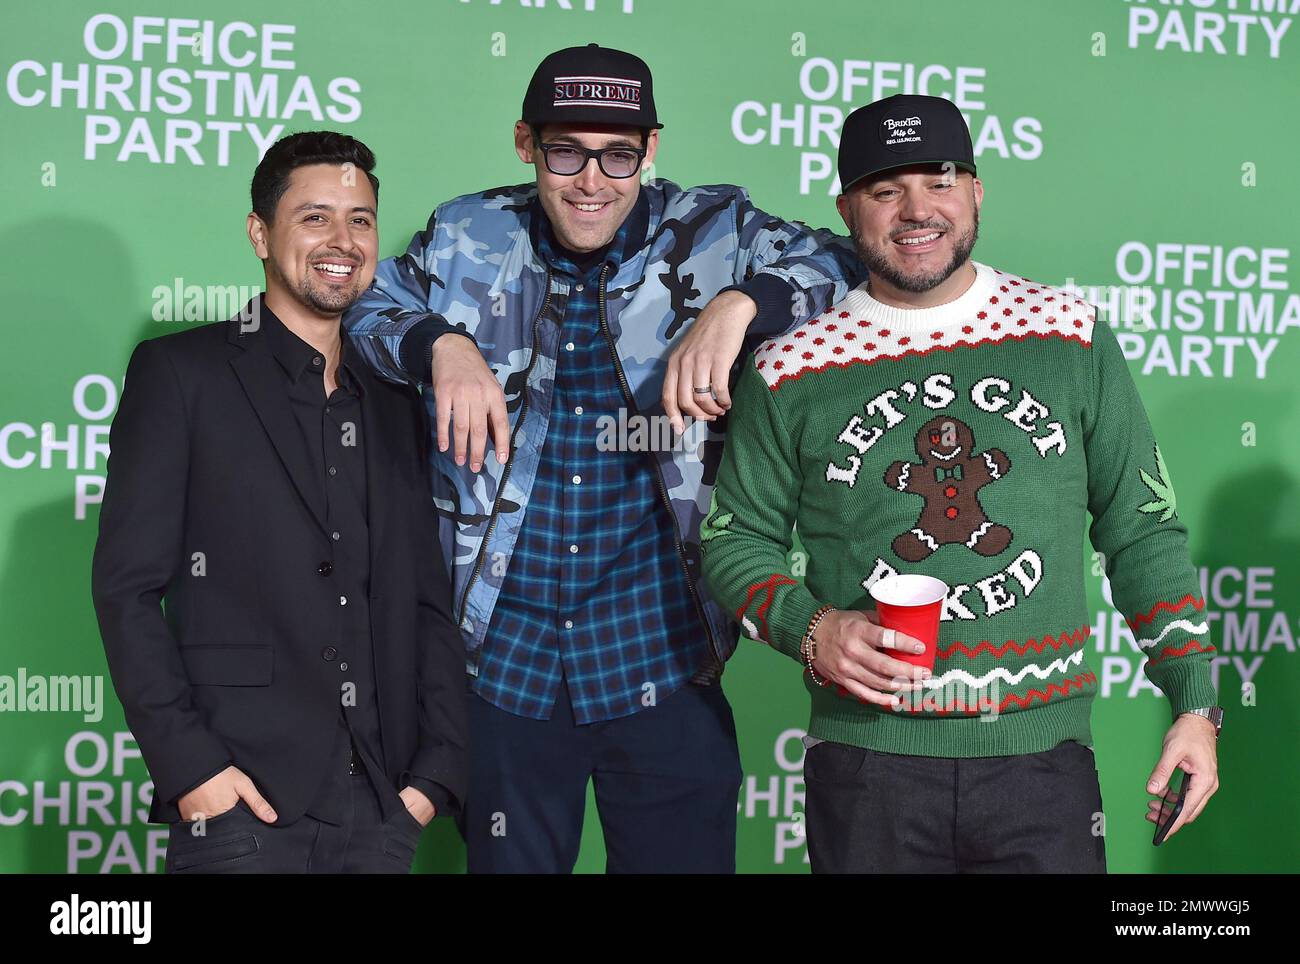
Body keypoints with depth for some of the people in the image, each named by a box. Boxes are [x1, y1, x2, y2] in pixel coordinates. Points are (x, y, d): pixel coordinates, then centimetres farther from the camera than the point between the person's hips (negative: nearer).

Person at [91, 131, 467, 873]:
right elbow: (128, 586, -4)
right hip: (241, 802, -4)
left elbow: (428, 602, 14)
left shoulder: (395, 403, 15)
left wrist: (437, 772, 3)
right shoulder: (180, 372, 1)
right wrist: (187, 764, -13)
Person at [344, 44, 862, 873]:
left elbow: (852, 268, -8)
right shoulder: (468, 239, 3)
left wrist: (739, 303, -26)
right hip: (504, 657, 2)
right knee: (509, 861, 15)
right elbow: (365, 301, 8)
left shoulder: (713, 235, -2)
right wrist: (441, 345, -13)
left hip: (662, 659, -1)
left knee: (682, 857, 6)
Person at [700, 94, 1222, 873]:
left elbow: (1142, 529, 7)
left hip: (1043, 756, 1)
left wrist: (1195, 702, 2)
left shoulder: (1070, 339, 4)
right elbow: (737, 537, 8)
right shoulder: (791, 371, 0)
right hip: (868, 762, 0)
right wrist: (808, 629, -11)